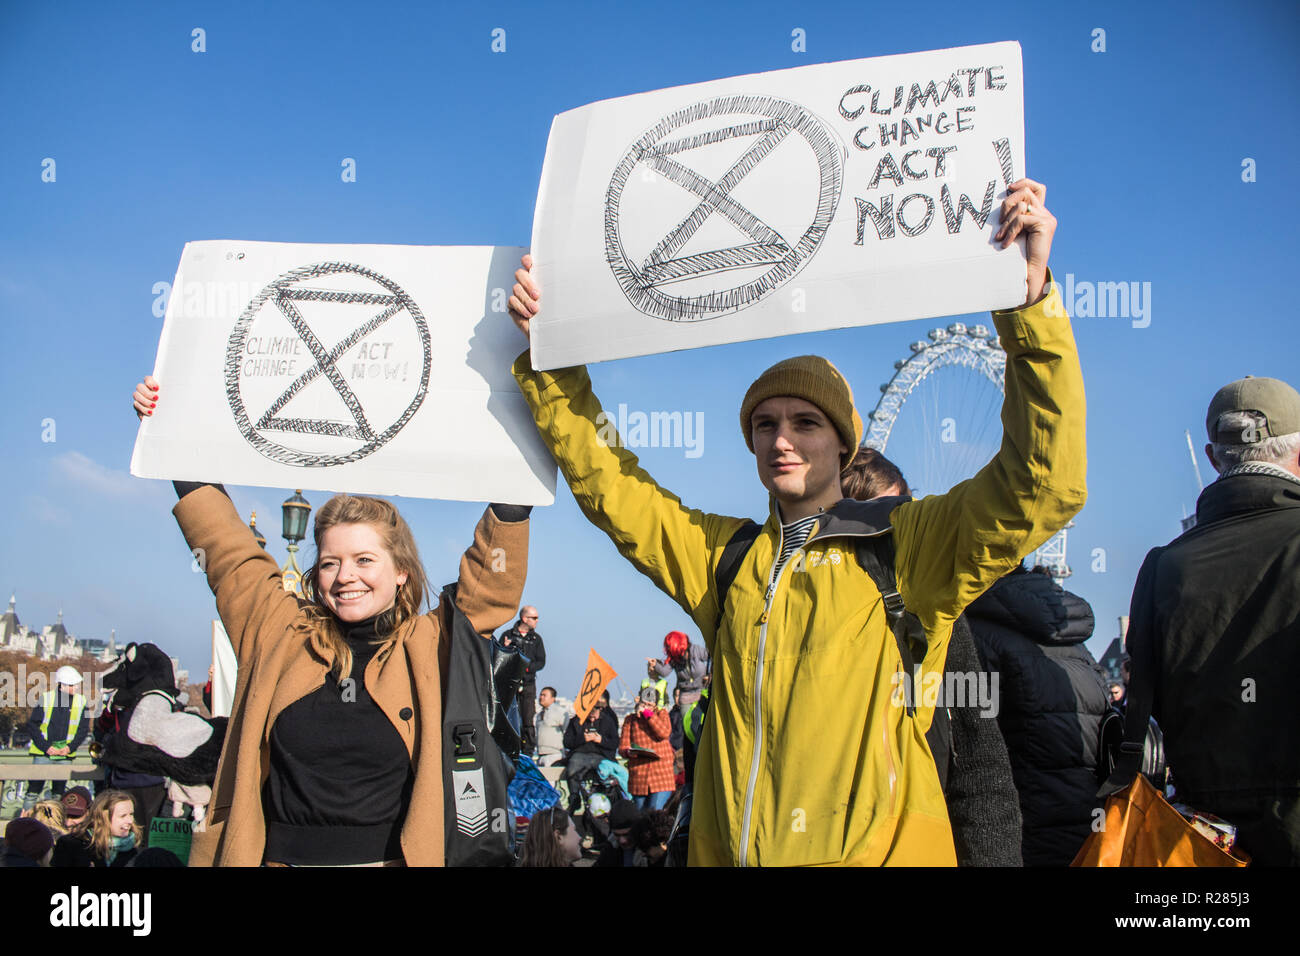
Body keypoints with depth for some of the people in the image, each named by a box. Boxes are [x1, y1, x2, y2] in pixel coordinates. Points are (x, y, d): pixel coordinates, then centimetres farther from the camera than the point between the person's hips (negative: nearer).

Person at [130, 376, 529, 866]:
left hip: (390, 855, -1)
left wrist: (512, 493, -11)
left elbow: (492, 585, -1)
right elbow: (226, 546, 12)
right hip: (280, 853, 2)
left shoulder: (427, 647, 3)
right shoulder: (279, 632, 7)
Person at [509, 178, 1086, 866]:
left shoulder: (908, 546, -1)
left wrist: (1031, 295, -20)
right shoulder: (720, 553, 10)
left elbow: (1044, 482, -13)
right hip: (727, 852, 4)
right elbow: (604, 480, 11)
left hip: (878, 848, -3)